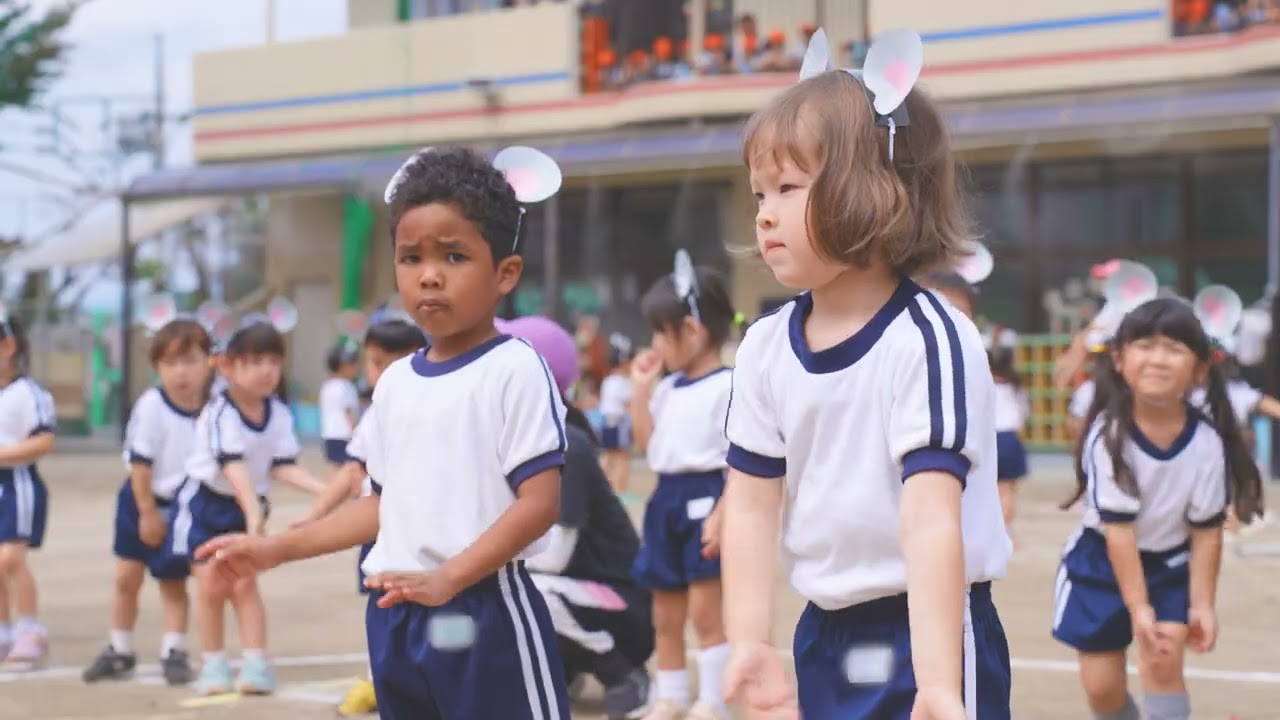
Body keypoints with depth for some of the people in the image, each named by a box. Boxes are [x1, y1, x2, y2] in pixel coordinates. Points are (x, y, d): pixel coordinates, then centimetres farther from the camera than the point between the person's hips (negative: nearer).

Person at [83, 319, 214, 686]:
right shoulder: (151, 407, -21)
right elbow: (139, 464, -16)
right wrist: (148, 514, -13)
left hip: (185, 505, 1)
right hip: (142, 502, -1)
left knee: (174, 583, 3)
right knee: (126, 578, 6)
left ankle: (174, 652, 12)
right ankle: (119, 651, 20)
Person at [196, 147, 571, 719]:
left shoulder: (514, 369, -9)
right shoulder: (395, 383, 13)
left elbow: (539, 504, -15)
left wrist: (448, 577, -23)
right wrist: (277, 548, 17)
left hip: (484, 611, -7)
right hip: (396, 617, 8)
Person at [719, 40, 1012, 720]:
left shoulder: (928, 342, -19)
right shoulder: (765, 348, 2)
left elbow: (932, 521, -27)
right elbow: (751, 507, 4)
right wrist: (748, 642, -7)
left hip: (928, 632, -6)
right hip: (824, 637, 7)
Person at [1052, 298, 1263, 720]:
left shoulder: (1208, 443, -20)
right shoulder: (1109, 435, -26)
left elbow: (1206, 531, -11)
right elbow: (1119, 528, -25)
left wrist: (1202, 604, -11)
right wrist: (1138, 607, -27)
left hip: (1171, 567, 1)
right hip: (1103, 564, -1)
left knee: (1163, 664, -16)